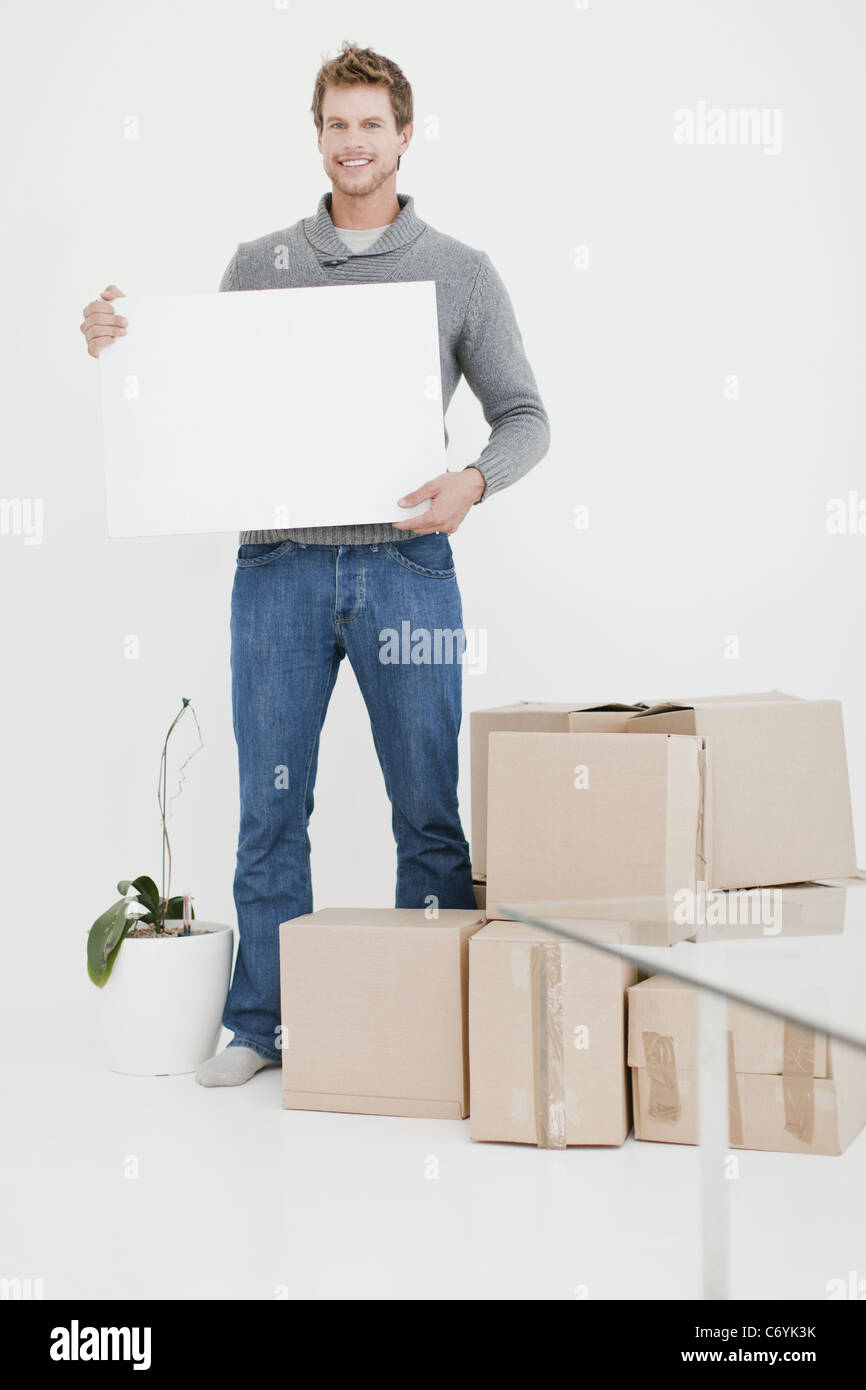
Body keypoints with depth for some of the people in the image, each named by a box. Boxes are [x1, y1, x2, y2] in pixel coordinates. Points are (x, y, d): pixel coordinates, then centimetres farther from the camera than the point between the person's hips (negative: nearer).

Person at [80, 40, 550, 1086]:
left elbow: (525, 417, 5)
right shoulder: (258, 266, 10)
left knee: (430, 812, 5)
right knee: (270, 809, 5)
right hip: (279, 567, 1)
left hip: (405, 567, -1)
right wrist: (118, 347, -4)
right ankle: (261, 1024, 17)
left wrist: (474, 480, -15)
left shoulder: (459, 272, 6)